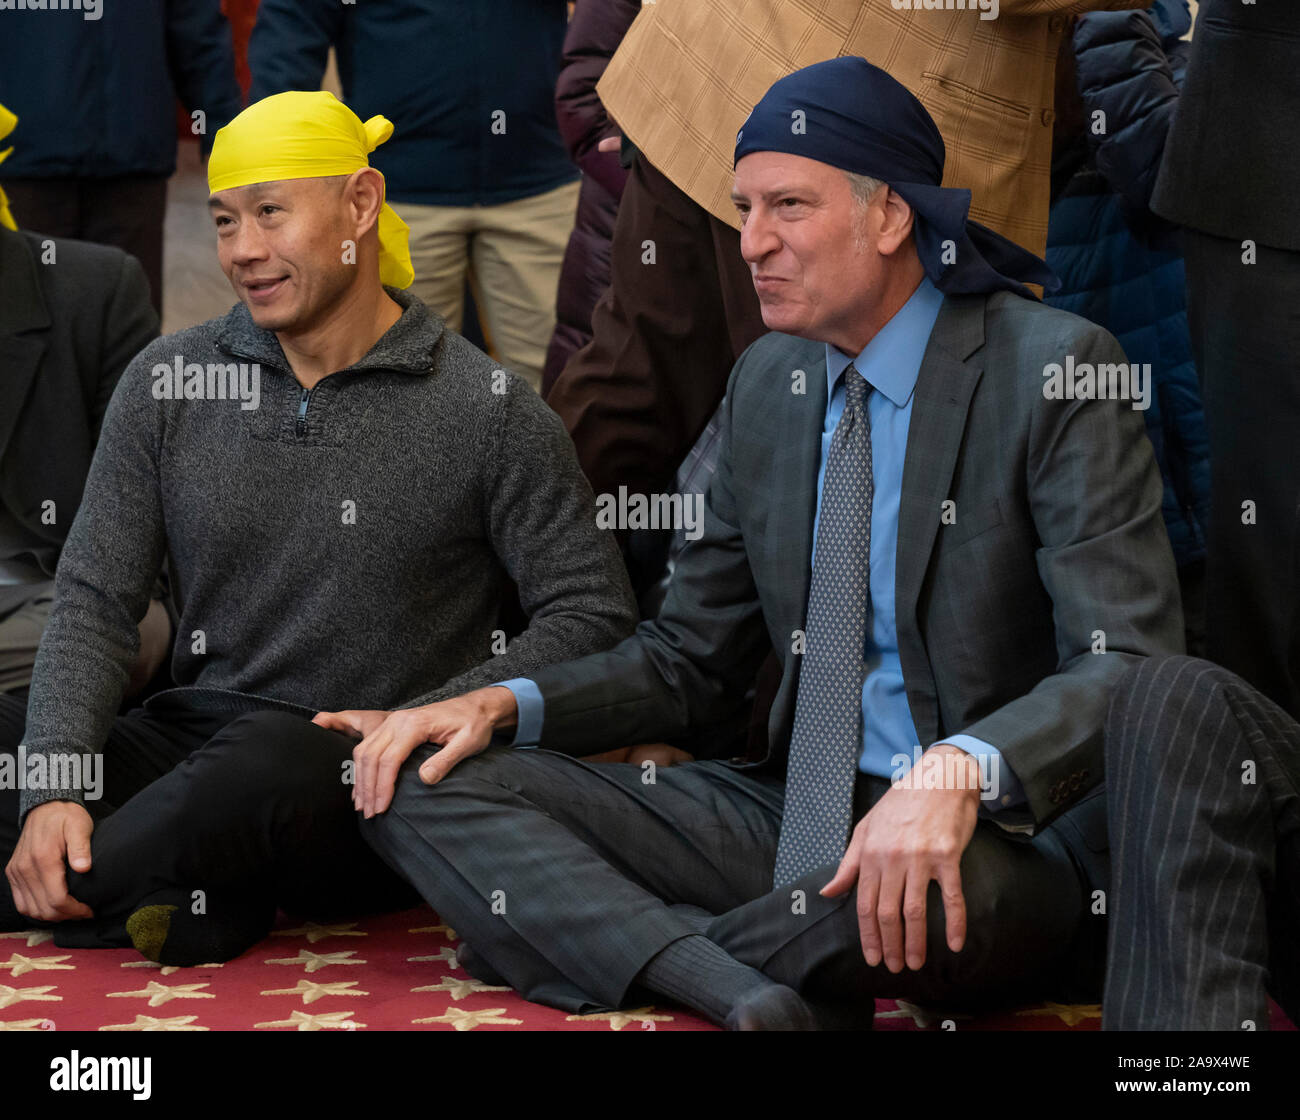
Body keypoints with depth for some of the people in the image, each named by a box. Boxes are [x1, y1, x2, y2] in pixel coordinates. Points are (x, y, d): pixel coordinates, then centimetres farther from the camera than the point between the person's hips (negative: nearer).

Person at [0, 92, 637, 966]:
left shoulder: (490, 410, -2)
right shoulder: (168, 383, 9)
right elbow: (95, 601, 5)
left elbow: (595, 615, -3)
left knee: (269, 757, -39)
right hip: (194, 744, 4)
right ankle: (209, 898, -17)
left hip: (372, 789, -4)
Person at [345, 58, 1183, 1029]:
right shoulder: (767, 384, 10)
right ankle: (756, 996, -28)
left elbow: (1129, 663, -19)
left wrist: (960, 773, -37)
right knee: (424, 782, -8)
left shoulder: (1052, 369, -10)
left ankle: (638, 954, -14)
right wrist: (503, 706, -1)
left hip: (1007, 832, -6)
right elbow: (691, 659, 16)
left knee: (913, 904, -44)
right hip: (804, 814, 7)